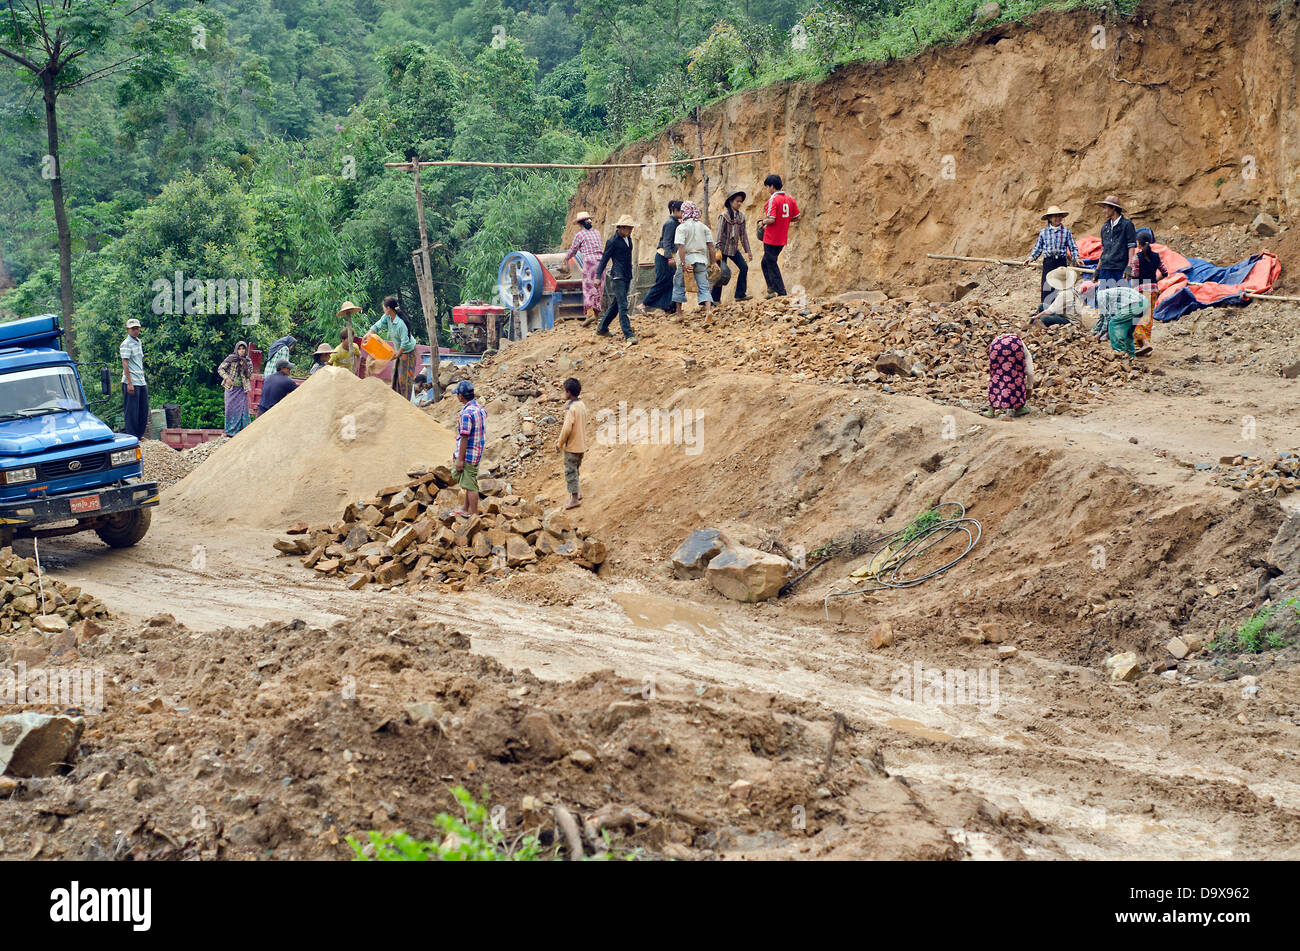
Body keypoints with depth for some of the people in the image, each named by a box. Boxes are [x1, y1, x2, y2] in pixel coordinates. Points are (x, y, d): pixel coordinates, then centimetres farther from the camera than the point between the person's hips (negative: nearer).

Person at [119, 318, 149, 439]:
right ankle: (131, 437, 1)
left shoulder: (139, 342, 16)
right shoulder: (126, 344, -8)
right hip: (131, 383, -8)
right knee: (131, 411, -3)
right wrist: (129, 383, -19)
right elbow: (125, 364, -14)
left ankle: (139, 435, 19)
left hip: (141, 382, 8)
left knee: (143, 410, 10)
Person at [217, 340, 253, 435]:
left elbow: (249, 375, 0)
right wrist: (227, 378, -15)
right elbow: (220, 369, -2)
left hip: (242, 389, 1)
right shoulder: (231, 358, -5)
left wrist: (244, 366, -14)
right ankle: (230, 431, 9)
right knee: (230, 409, 2)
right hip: (231, 388, -1)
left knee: (242, 409, -3)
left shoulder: (248, 361, 3)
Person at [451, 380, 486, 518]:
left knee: (470, 486, -2)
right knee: (469, 483, 21)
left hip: (468, 454, -10)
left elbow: (464, 438, -22)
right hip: (477, 453, 10)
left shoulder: (467, 413, -22)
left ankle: (474, 515, 3)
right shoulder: (480, 408, 7)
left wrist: (460, 459, -17)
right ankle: (466, 510, 32)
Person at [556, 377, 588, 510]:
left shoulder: (570, 408, -22)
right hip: (581, 445, 8)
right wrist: (560, 439, 18)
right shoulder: (582, 405, 5)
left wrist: (560, 444, -10)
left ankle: (574, 499, 4)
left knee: (570, 471, 1)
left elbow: (567, 429, -26)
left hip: (572, 446, -8)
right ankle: (577, 492, 29)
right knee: (575, 469, 22)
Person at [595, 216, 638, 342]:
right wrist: (598, 276, -11)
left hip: (627, 276, 8)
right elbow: (604, 258, -8)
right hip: (617, 276, -8)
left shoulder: (628, 238, 13)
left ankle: (602, 328, 25)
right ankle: (628, 334, -15)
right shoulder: (613, 241, -11)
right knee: (622, 306, -11)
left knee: (615, 304, 14)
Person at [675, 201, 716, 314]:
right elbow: (710, 246, 5)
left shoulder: (682, 227, -5)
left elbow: (681, 247, -15)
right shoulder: (703, 226, 8)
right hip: (701, 260, 3)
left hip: (687, 258, -3)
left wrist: (683, 263, -18)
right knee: (703, 288, 1)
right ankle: (708, 309, -20)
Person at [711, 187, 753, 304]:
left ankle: (740, 294, 4)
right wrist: (718, 250, -19)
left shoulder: (741, 216, 4)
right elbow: (719, 234, -14)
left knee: (744, 267, -5)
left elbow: (743, 234, 10)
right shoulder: (724, 216, -13)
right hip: (724, 248, -6)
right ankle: (715, 299, 9)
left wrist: (748, 250, 11)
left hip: (734, 248, 6)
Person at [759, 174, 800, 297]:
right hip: (782, 239, 8)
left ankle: (781, 292, -1)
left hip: (771, 240, -8)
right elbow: (796, 217, 11)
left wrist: (763, 222, -4)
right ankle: (772, 290, 18)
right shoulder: (790, 199, 6)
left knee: (772, 265, 1)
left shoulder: (773, 199, -16)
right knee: (766, 262, 20)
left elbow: (771, 220, -23)